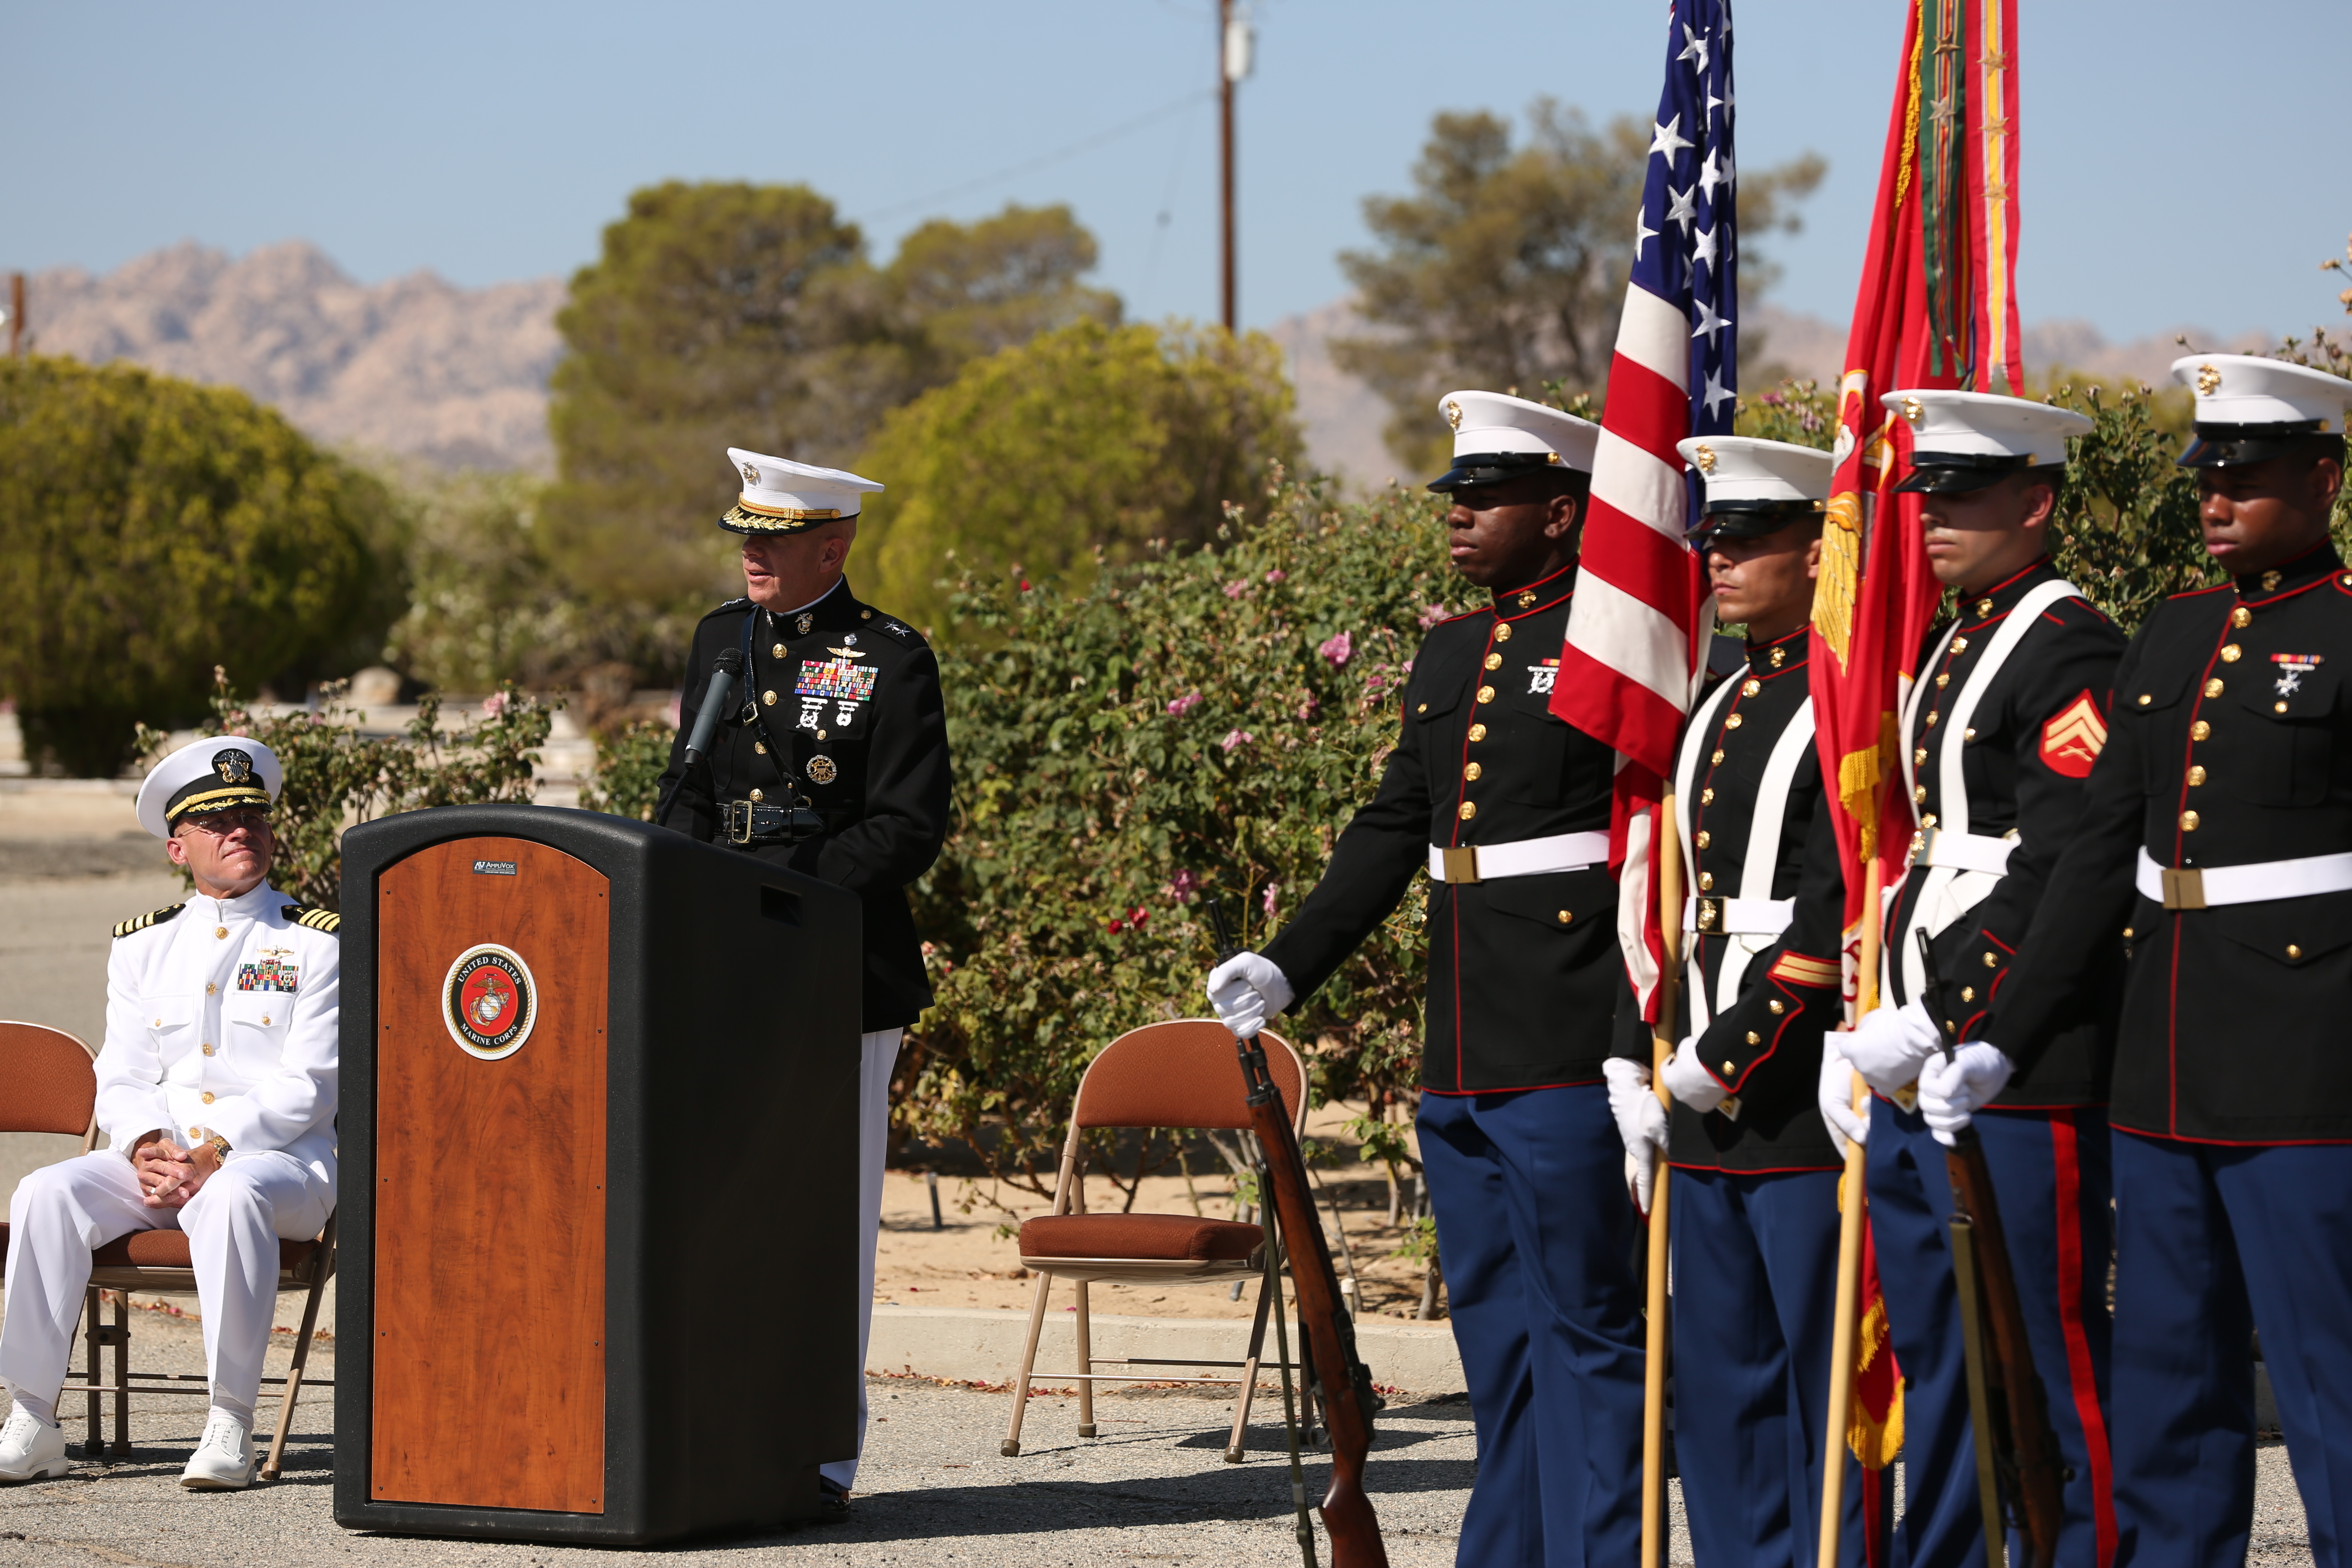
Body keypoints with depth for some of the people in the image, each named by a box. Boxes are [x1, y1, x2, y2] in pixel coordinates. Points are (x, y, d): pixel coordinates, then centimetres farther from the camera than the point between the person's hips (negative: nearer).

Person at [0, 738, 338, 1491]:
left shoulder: (320, 944, 2)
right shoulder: (142, 948, 16)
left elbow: (307, 1087, -7)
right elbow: (121, 1079, 10)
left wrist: (215, 1154, -19)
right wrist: (146, 1146, -13)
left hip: (284, 1156, -4)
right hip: (160, 1158, 4)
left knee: (233, 1198, -39)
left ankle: (230, 1426, -35)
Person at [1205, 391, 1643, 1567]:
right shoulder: (1450, 657, 17)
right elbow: (1391, 830, 21)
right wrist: (1288, 966, 12)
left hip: (1569, 1060, -8)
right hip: (1460, 1064, 8)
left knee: (1584, 1327, -5)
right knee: (1492, 1329, 13)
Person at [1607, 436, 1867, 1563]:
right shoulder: (1717, 710, 16)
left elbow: (1835, 919, -17)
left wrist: (1722, 1056, -16)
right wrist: (1636, 1068, 10)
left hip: (1806, 1103, -9)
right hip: (1702, 1120, 9)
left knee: (1824, 1381, -3)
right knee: (1720, 1385, 12)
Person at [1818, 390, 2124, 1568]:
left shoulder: (2069, 653, -12)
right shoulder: (1949, 650, 18)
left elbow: (2056, 874, -20)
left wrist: (1933, 1028, -21)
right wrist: (1860, 1033, 15)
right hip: (1913, 1070, 10)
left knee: (2045, 1357, -5)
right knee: (1932, 1356, 14)